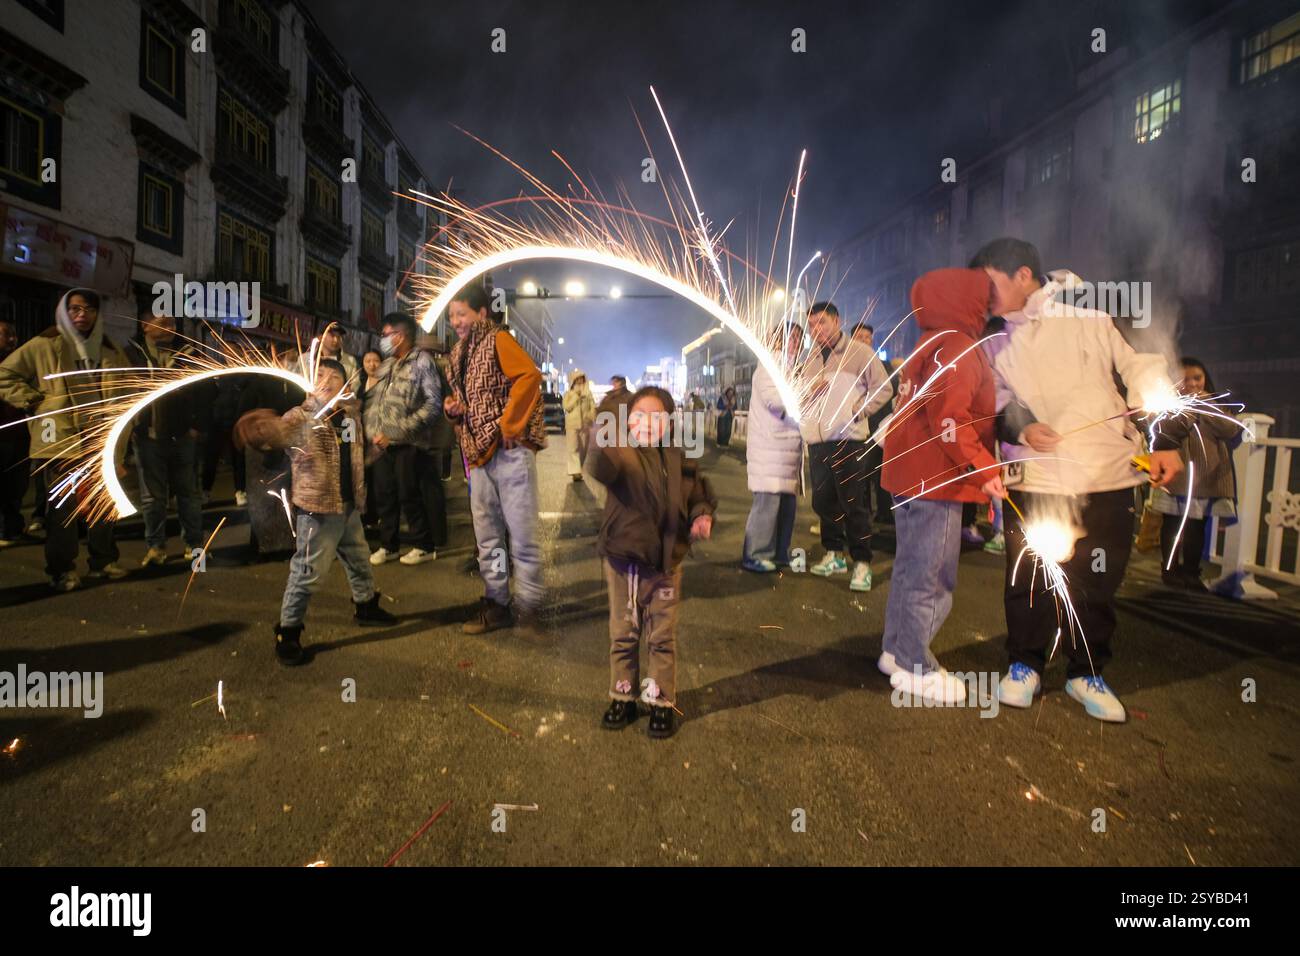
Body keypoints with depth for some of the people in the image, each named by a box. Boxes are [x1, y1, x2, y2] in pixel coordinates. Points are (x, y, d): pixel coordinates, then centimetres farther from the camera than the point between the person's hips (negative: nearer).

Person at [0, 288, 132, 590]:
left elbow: (123, 393, 16)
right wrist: (34, 402, -7)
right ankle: (62, 569, 9)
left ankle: (103, 561, 24)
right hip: (60, 440, -4)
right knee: (63, 507, 0)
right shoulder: (45, 345, -2)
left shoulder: (109, 350, 10)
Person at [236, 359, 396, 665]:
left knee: (360, 561, 23)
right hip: (317, 508, -7)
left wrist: (376, 445, 2)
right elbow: (276, 430, -33)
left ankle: (366, 607, 45)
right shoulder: (301, 417, -13)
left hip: (350, 506, 7)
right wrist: (258, 429, -55)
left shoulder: (352, 413, 7)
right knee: (308, 572, -5)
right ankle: (287, 633, 11)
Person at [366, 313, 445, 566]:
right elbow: (373, 402, 19)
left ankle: (425, 546, 15)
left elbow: (433, 405, -16)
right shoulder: (386, 365, 15)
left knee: (409, 496, 0)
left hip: (409, 444, -7)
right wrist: (373, 431, 1)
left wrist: (396, 432, -16)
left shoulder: (421, 362, -8)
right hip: (382, 444, 7)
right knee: (385, 495, 11)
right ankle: (388, 545, 26)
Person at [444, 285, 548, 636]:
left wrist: (507, 424, -21)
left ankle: (527, 607, 6)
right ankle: (496, 604, 21)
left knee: (521, 534, -4)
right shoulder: (459, 353, 18)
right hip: (479, 453, 8)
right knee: (487, 537, 12)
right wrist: (455, 408, 5)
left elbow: (529, 375, -23)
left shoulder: (498, 340, -6)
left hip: (510, 452, -8)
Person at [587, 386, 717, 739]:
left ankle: (661, 702, 27)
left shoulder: (678, 461, 0)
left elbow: (700, 495, 14)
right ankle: (623, 697, 31)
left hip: (666, 563, 2)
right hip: (623, 559, -2)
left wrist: (703, 515, -8)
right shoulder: (621, 454, -12)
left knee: (662, 637, 11)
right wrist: (603, 447, -59)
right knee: (623, 634, 13)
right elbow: (599, 469, -36)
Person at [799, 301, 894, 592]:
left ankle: (862, 563, 3)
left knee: (853, 504, -5)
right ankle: (834, 554, 26)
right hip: (817, 441, 6)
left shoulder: (859, 352, -2)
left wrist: (857, 412, -10)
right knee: (823, 502, 11)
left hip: (849, 440, -6)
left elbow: (884, 388, -3)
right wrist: (810, 392, -2)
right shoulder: (811, 359, 16)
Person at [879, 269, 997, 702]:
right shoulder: (957, 349, -14)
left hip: (912, 475, 10)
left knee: (911, 567, 18)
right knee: (931, 576, -2)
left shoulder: (929, 345, 17)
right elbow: (950, 421, -24)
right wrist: (986, 470, -19)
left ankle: (896, 650, 28)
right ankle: (915, 668, 8)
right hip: (935, 482, -10)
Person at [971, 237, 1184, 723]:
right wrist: (1020, 427, -17)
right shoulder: (998, 343, 10)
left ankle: (1087, 672, 27)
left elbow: (1144, 372, 2)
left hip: (1107, 480, -1)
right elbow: (996, 397, 4)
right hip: (1034, 482, 2)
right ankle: (1024, 665, 23)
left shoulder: (1089, 317, 0)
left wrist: (1166, 441, -3)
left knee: (1097, 584, 8)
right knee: (1027, 579, 3)